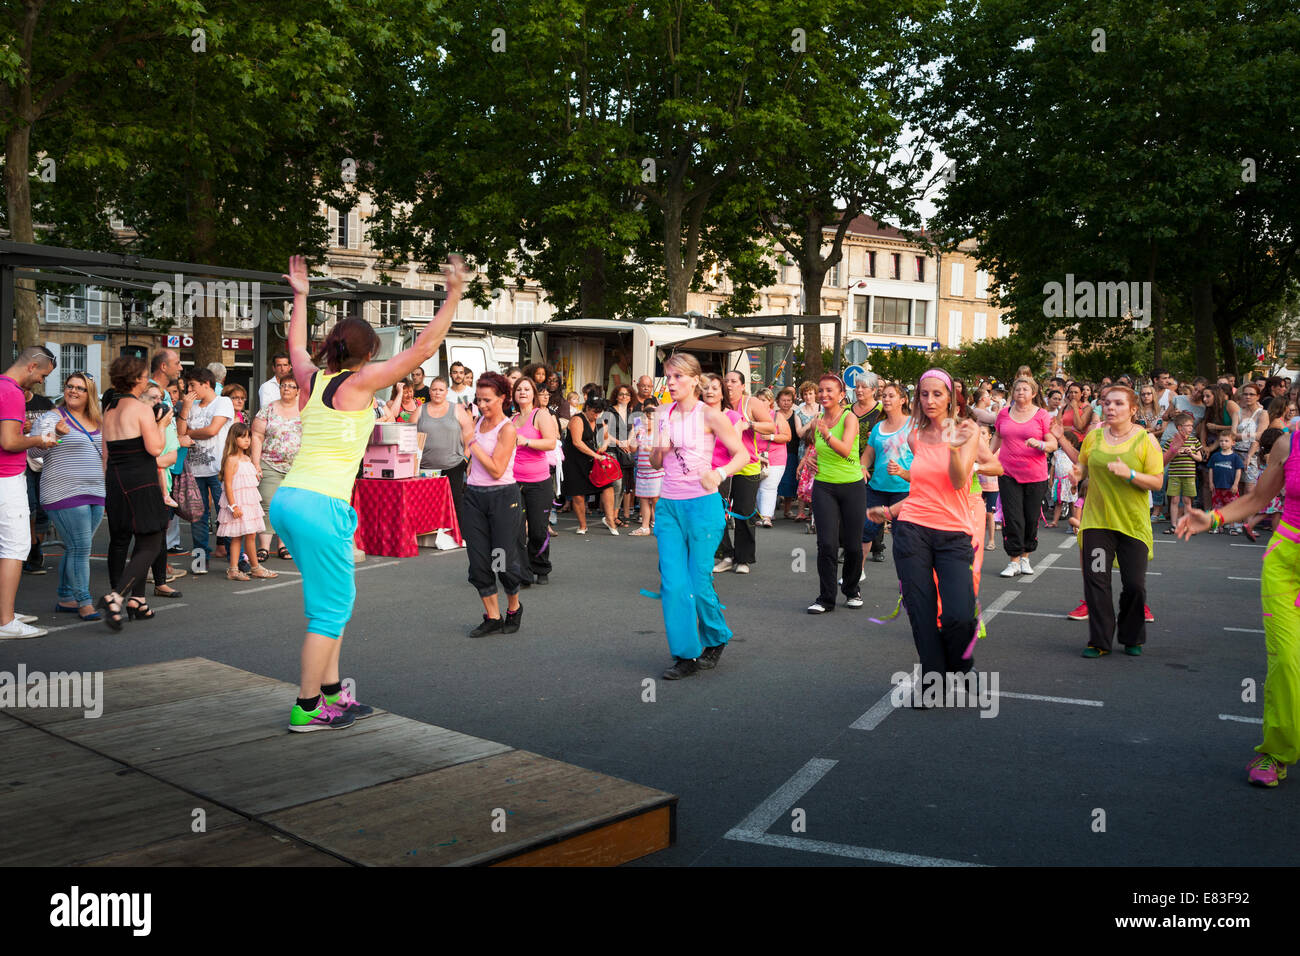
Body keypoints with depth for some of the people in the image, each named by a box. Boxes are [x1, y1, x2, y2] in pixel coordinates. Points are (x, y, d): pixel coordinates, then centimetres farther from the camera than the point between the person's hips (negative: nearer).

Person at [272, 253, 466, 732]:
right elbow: (424, 347, -4)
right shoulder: (360, 382, -4)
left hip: (286, 499, 8)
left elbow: (296, 345, 36)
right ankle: (307, 709, 6)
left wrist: (301, 297, 47)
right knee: (330, 608, 1)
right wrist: (452, 298, 1)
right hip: (321, 507, -8)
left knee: (338, 595, 18)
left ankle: (332, 692, 23)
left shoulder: (311, 379, 13)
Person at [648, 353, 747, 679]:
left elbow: (742, 454, -3)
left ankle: (716, 639, 26)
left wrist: (719, 474, -20)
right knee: (673, 583, -2)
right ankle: (685, 655, 8)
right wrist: (659, 450, -6)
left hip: (702, 504, -4)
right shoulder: (663, 414, 10)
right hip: (669, 505, 4)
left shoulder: (709, 414, -4)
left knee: (699, 582, -1)